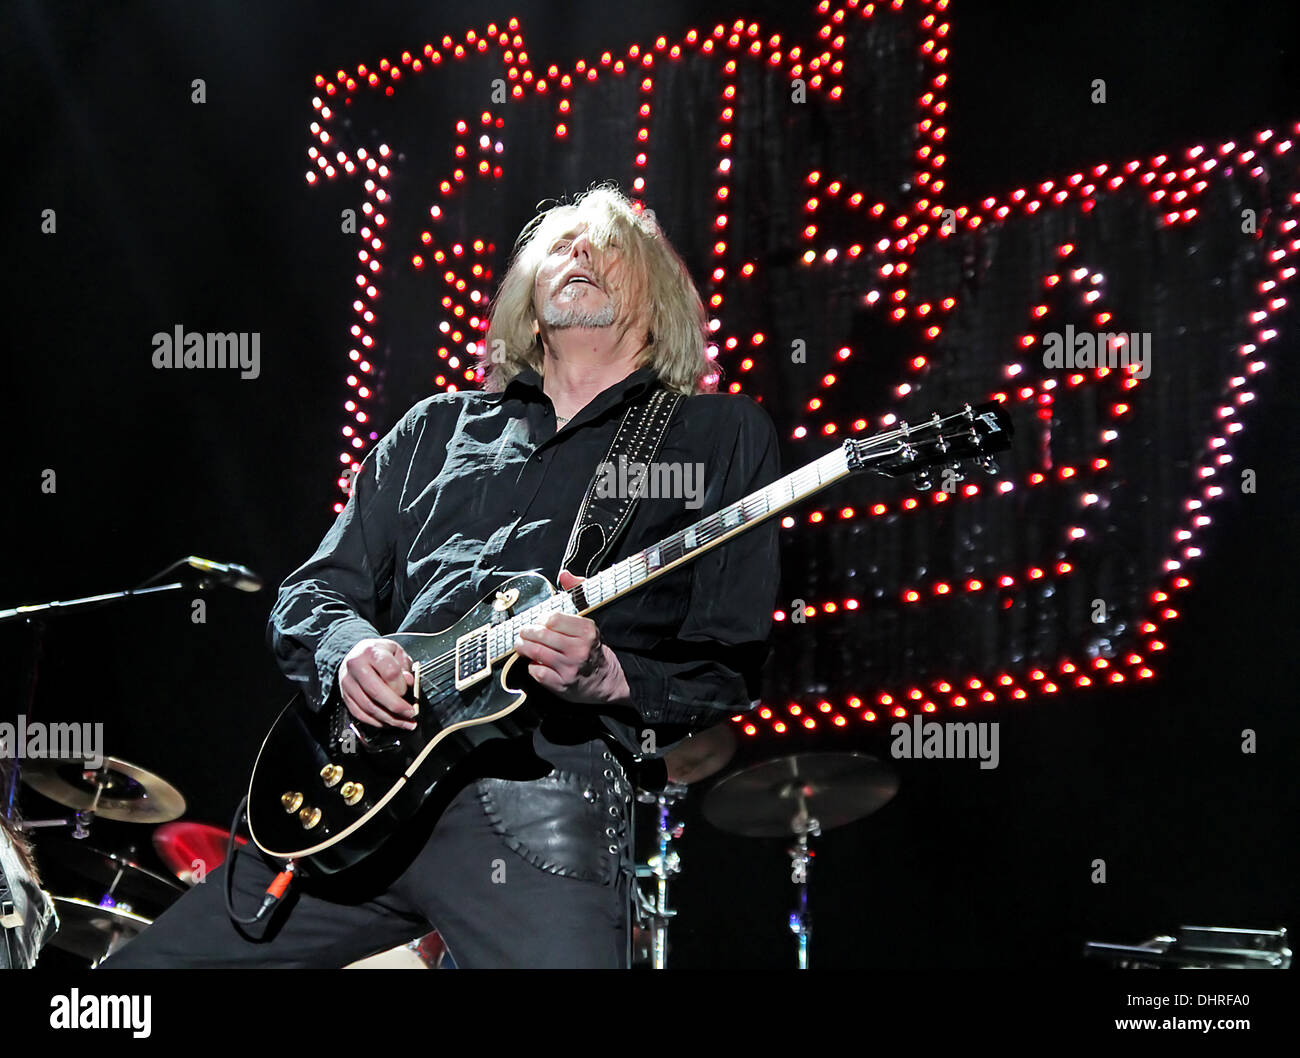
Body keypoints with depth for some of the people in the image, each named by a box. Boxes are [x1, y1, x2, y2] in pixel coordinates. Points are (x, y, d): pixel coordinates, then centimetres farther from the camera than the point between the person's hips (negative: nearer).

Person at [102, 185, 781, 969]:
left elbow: (730, 669, 6)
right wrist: (347, 648, -3)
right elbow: (311, 590, 21)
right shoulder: (440, 427, 25)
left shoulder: (723, 435, 13)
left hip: (542, 786, -4)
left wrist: (606, 680, -14)